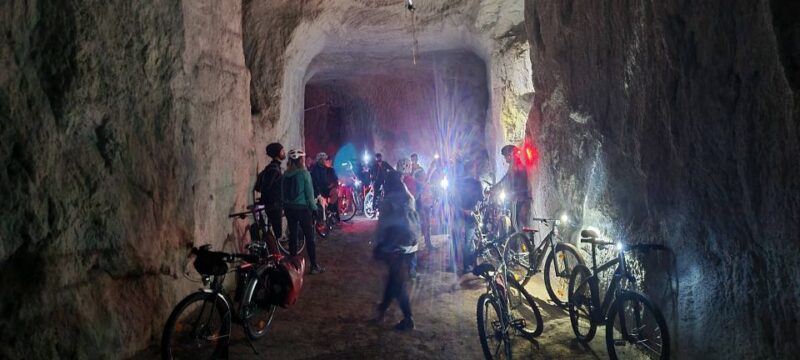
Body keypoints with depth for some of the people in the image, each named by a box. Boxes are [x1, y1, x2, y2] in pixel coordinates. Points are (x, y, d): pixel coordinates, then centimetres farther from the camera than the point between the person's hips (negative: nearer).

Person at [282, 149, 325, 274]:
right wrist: (314, 208, -2)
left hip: (289, 208, 5)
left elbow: (283, 192, 6)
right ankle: (314, 266, 4)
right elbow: (309, 193, -10)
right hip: (302, 208, -5)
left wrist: (285, 205, 14)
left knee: (293, 236, 13)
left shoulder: (286, 174, 2)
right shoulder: (304, 173, -12)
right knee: (309, 237, 2)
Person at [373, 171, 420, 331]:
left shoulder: (389, 201, -12)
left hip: (396, 246, -6)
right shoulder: (409, 198, 4)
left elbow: (383, 225, -11)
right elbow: (416, 221, 7)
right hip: (411, 244, 6)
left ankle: (408, 319, 3)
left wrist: (378, 245, -1)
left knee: (398, 282, 2)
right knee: (394, 277, 20)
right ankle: (384, 306, 35)